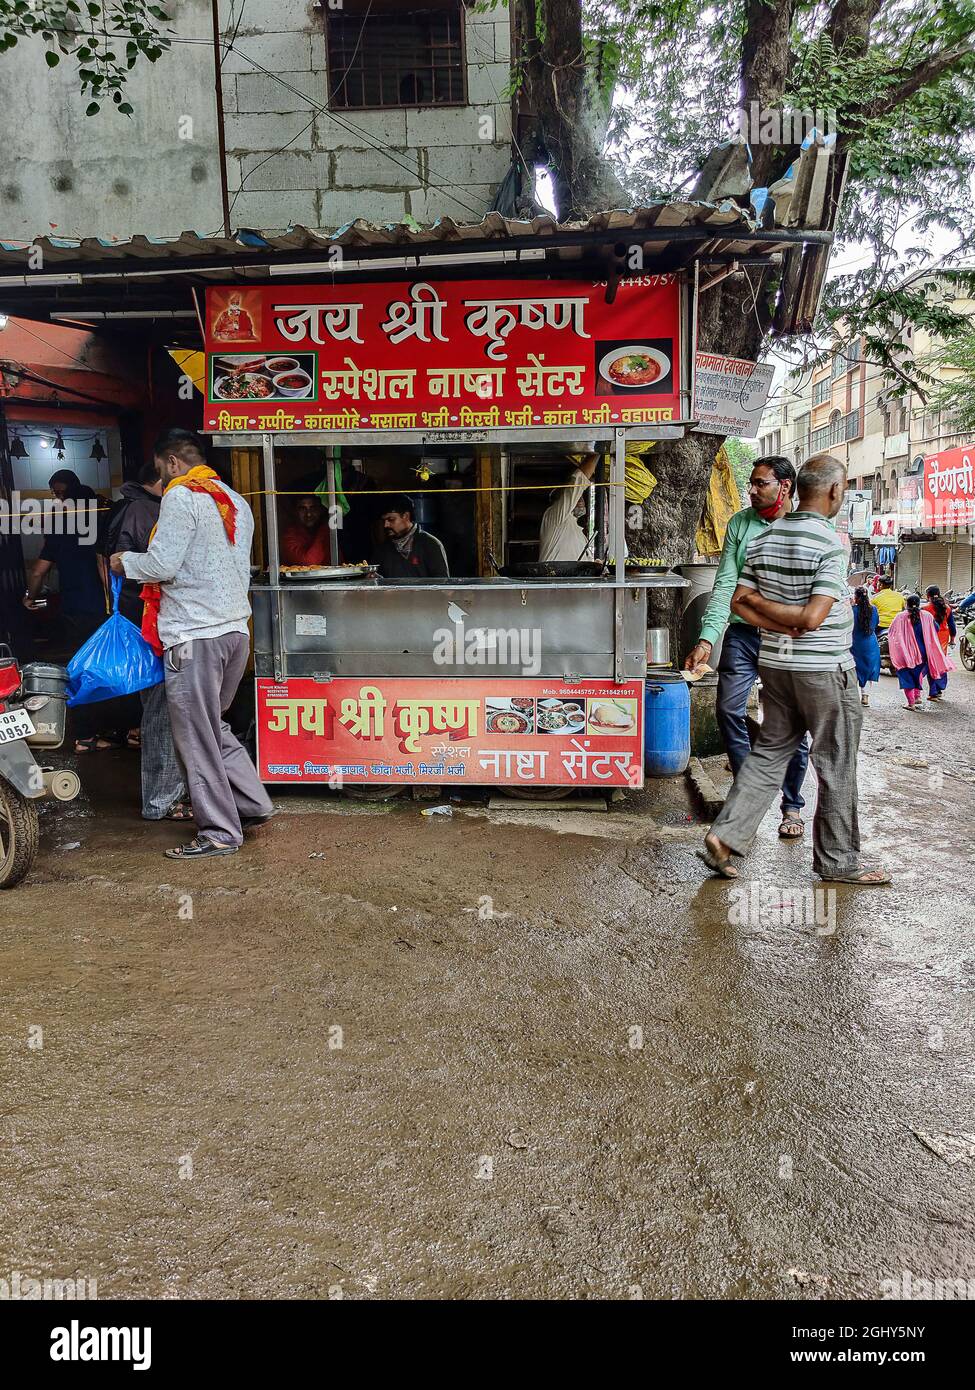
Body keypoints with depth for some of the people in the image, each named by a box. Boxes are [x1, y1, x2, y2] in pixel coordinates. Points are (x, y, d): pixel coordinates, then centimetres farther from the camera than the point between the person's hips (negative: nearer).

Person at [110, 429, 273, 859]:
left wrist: (125, 561, 3)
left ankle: (219, 832, 4)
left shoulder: (181, 497, -8)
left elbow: (162, 564, -15)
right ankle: (252, 804, 20)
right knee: (214, 727, 20)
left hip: (195, 634, -8)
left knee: (197, 736, -1)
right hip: (235, 628, 8)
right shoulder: (235, 500, 17)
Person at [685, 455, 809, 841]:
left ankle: (792, 807, 20)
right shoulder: (739, 524, 4)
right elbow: (725, 585, -1)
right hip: (743, 632, 2)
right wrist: (707, 639, -11)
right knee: (728, 710, -5)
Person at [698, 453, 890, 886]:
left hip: (774, 664, 7)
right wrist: (760, 601, -10)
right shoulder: (830, 545, -17)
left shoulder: (764, 538, 5)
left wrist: (777, 626, -5)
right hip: (825, 669, -7)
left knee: (770, 751, 14)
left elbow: (740, 603, 5)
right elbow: (814, 618, -22)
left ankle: (725, 834, 5)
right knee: (836, 765, 6)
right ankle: (837, 860, 17)